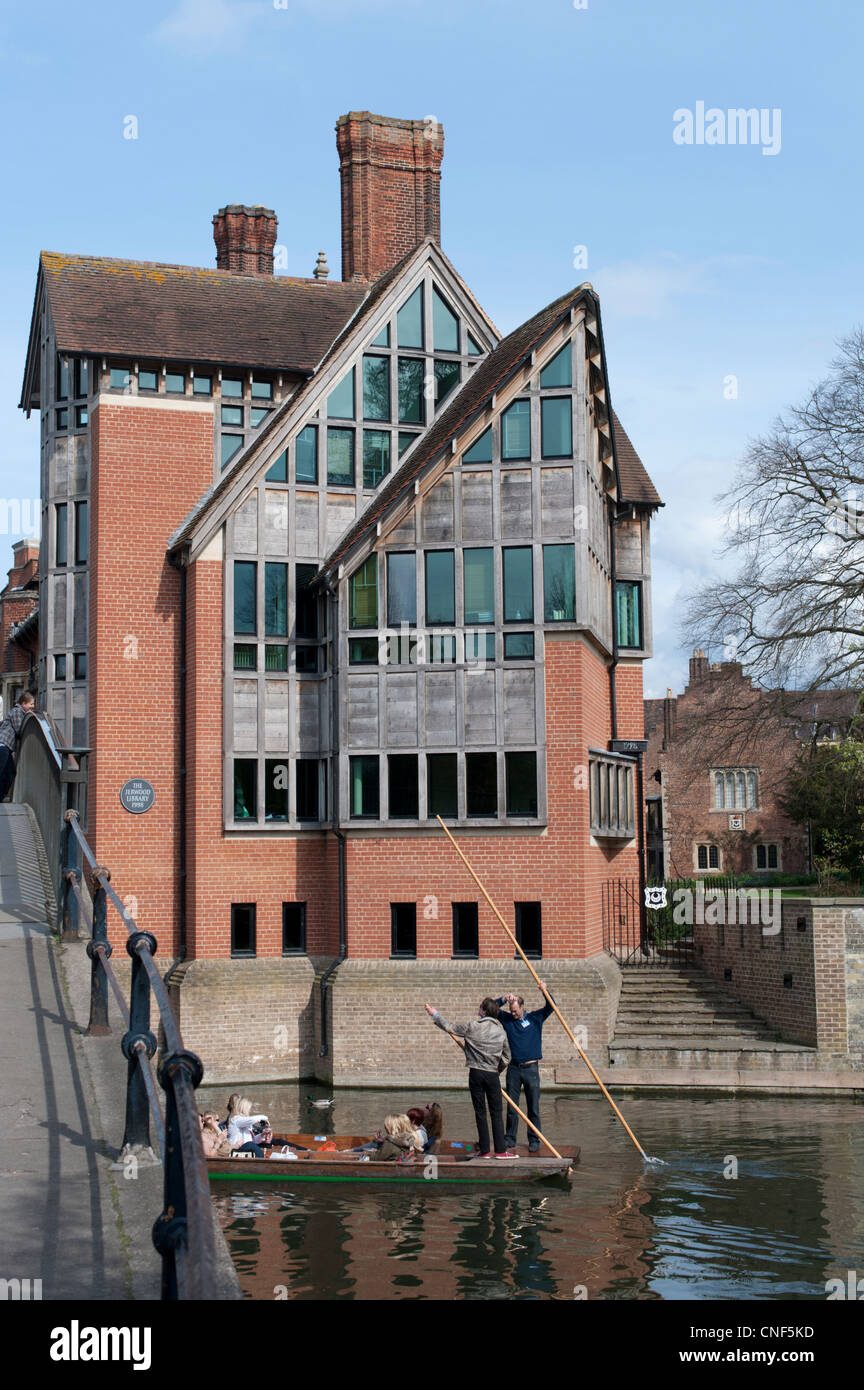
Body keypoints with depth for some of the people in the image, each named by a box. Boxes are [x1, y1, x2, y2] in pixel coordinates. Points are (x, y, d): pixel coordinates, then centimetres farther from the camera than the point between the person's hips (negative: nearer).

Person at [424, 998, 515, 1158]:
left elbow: (449, 1028, 6)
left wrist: (435, 1015, 21)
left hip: (475, 1074, -1)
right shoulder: (501, 1032, 4)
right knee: (496, 1113, 4)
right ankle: (500, 1150, 0)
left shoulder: (472, 1027, -4)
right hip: (492, 1076, 1)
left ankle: (484, 1150, 7)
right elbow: (506, 1058, 9)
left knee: (480, 1112, 5)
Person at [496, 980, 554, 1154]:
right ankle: (510, 1138, 14)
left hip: (531, 1068, -1)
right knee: (511, 1106, 5)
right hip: (514, 1068, 2)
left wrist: (545, 991, -19)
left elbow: (550, 1007, -2)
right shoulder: (507, 1019, 7)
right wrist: (503, 999, -15)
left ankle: (534, 1140, 7)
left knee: (533, 1107, 1)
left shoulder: (535, 1018, 5)